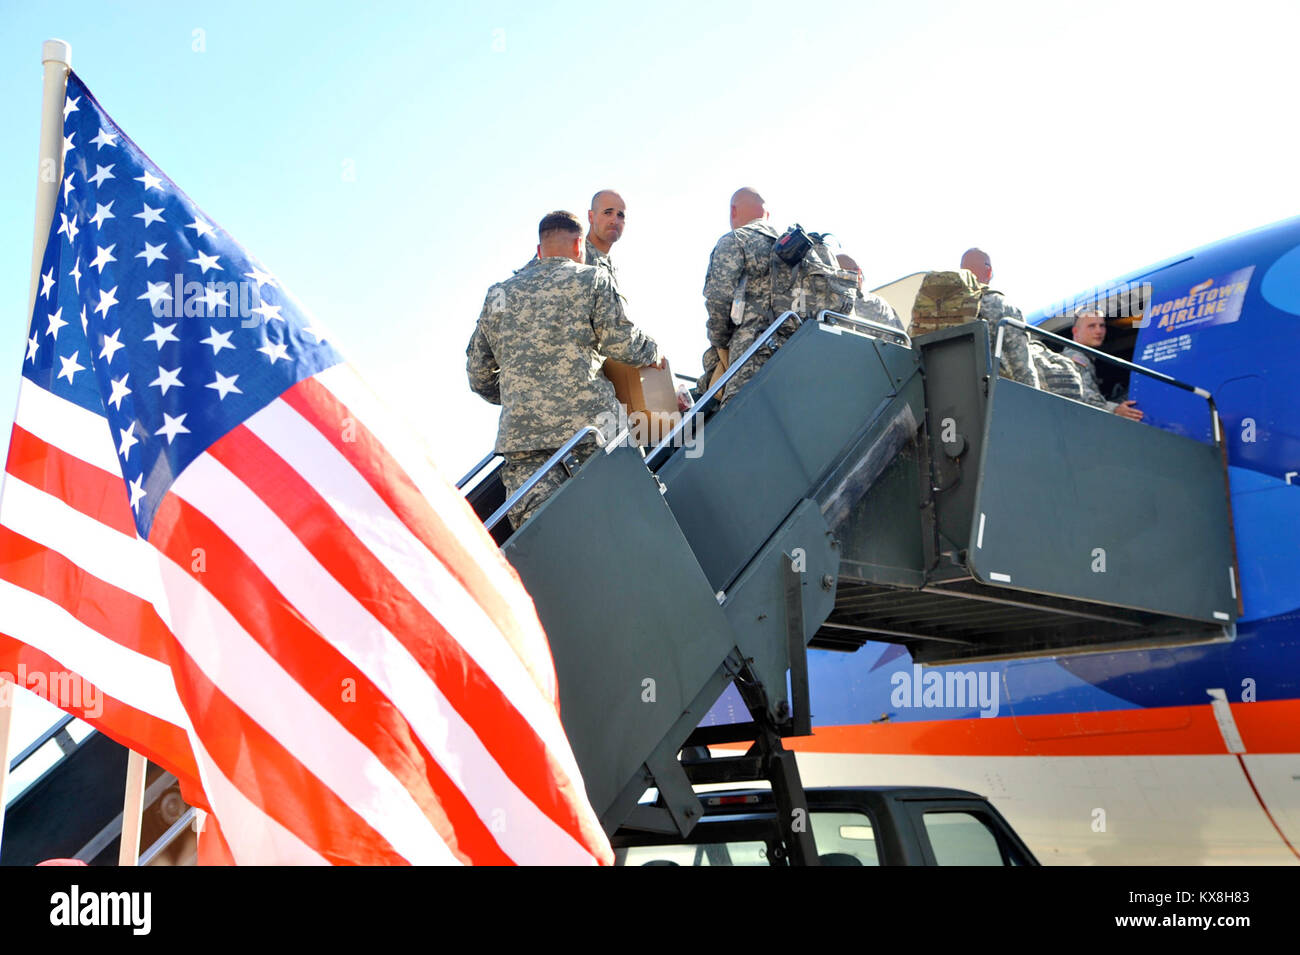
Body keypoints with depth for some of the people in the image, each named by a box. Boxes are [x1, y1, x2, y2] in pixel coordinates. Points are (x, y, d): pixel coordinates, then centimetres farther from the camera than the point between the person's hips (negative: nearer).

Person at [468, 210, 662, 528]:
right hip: (587, 416, -3)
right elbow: (620, 342, 0)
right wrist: (653, 352, 20)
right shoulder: (593, 278, 11)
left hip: (519, 428, 3)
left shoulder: (498, 293, 23)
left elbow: (478, 373, 23)